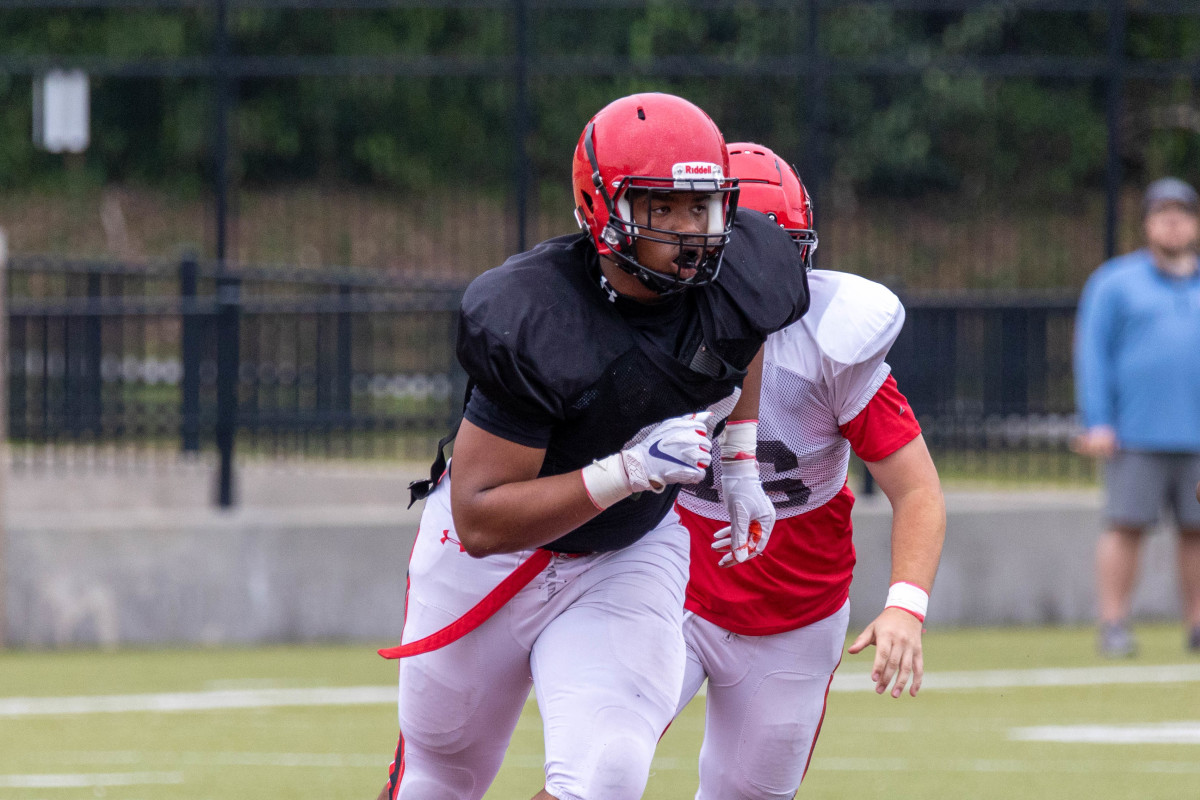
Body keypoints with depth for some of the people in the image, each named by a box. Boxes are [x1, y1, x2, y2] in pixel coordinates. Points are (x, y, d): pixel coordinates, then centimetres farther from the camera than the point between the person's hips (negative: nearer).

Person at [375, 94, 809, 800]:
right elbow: (481, 522, -31)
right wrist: (630, 471, -39)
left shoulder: (740, 277, -17)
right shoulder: (528, 322, -32)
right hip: (489, 558, -3)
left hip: (630, 557, 3)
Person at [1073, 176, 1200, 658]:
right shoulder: (1115, 283, 6)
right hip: (1135, 433, -3)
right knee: (1127, 526, -6)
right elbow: (1092, 354, 2)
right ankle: (1113, 625, -4)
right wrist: (1097, 423, -8)